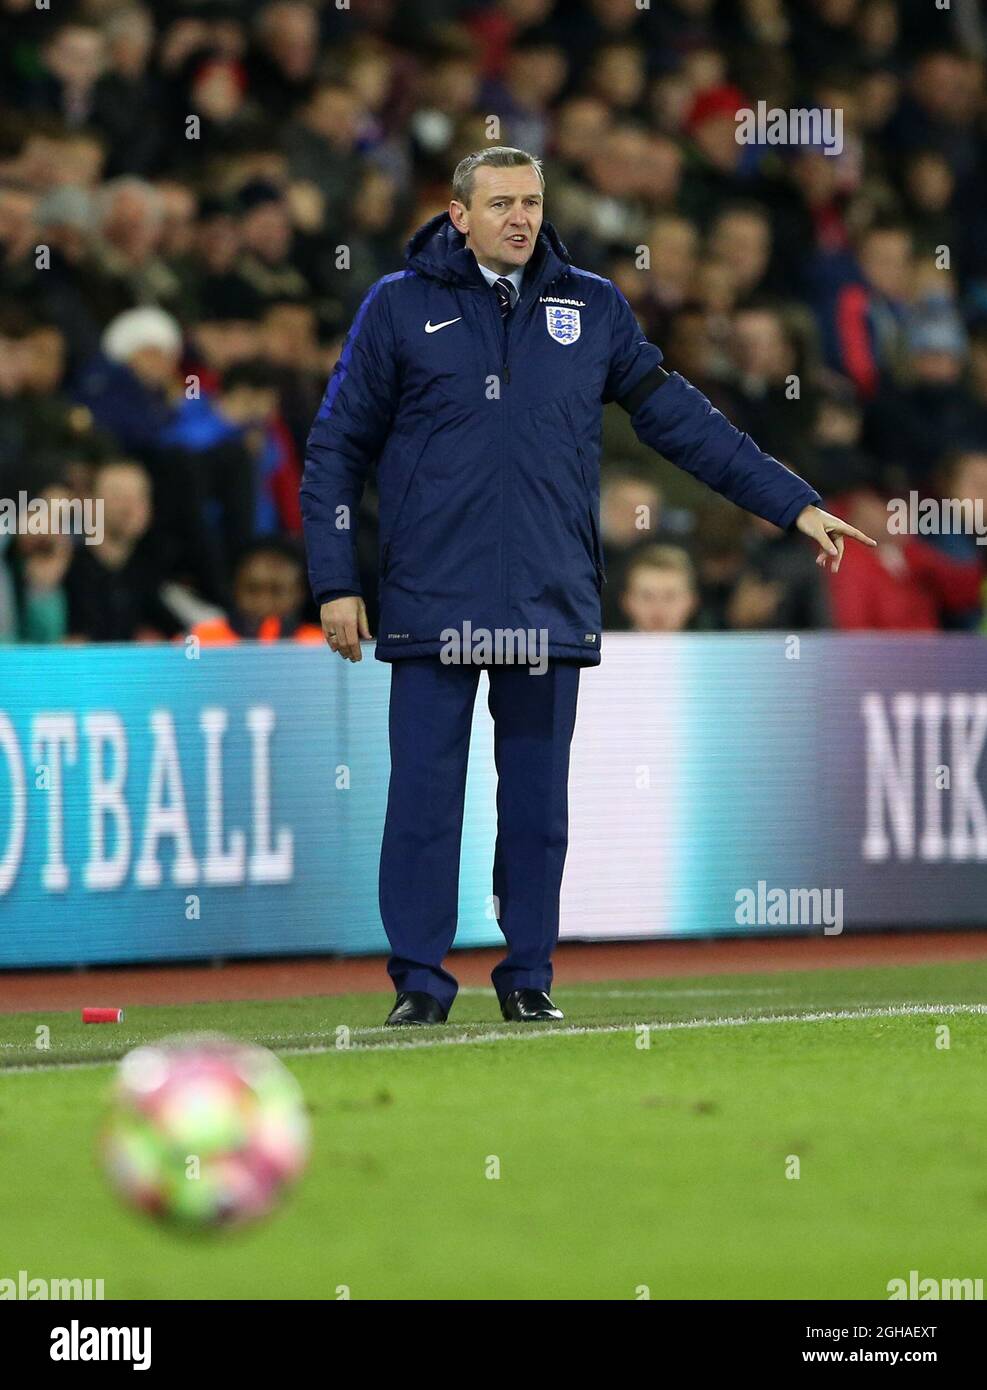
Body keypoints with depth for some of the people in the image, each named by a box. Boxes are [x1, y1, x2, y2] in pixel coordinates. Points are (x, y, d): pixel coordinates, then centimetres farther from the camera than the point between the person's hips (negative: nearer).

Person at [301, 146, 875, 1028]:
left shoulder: (592, 309, 9)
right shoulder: (401, 308, 2)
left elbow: (681, 419, 13)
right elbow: (335, 450, 5)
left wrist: (793, 504, 9)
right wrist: (336, 584, -1)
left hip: (551, 606, 2)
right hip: (430, 604, -2)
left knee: (539, 802, 5)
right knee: (424, 797, -2)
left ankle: (529, 978, 14)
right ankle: (420, 980, 5)